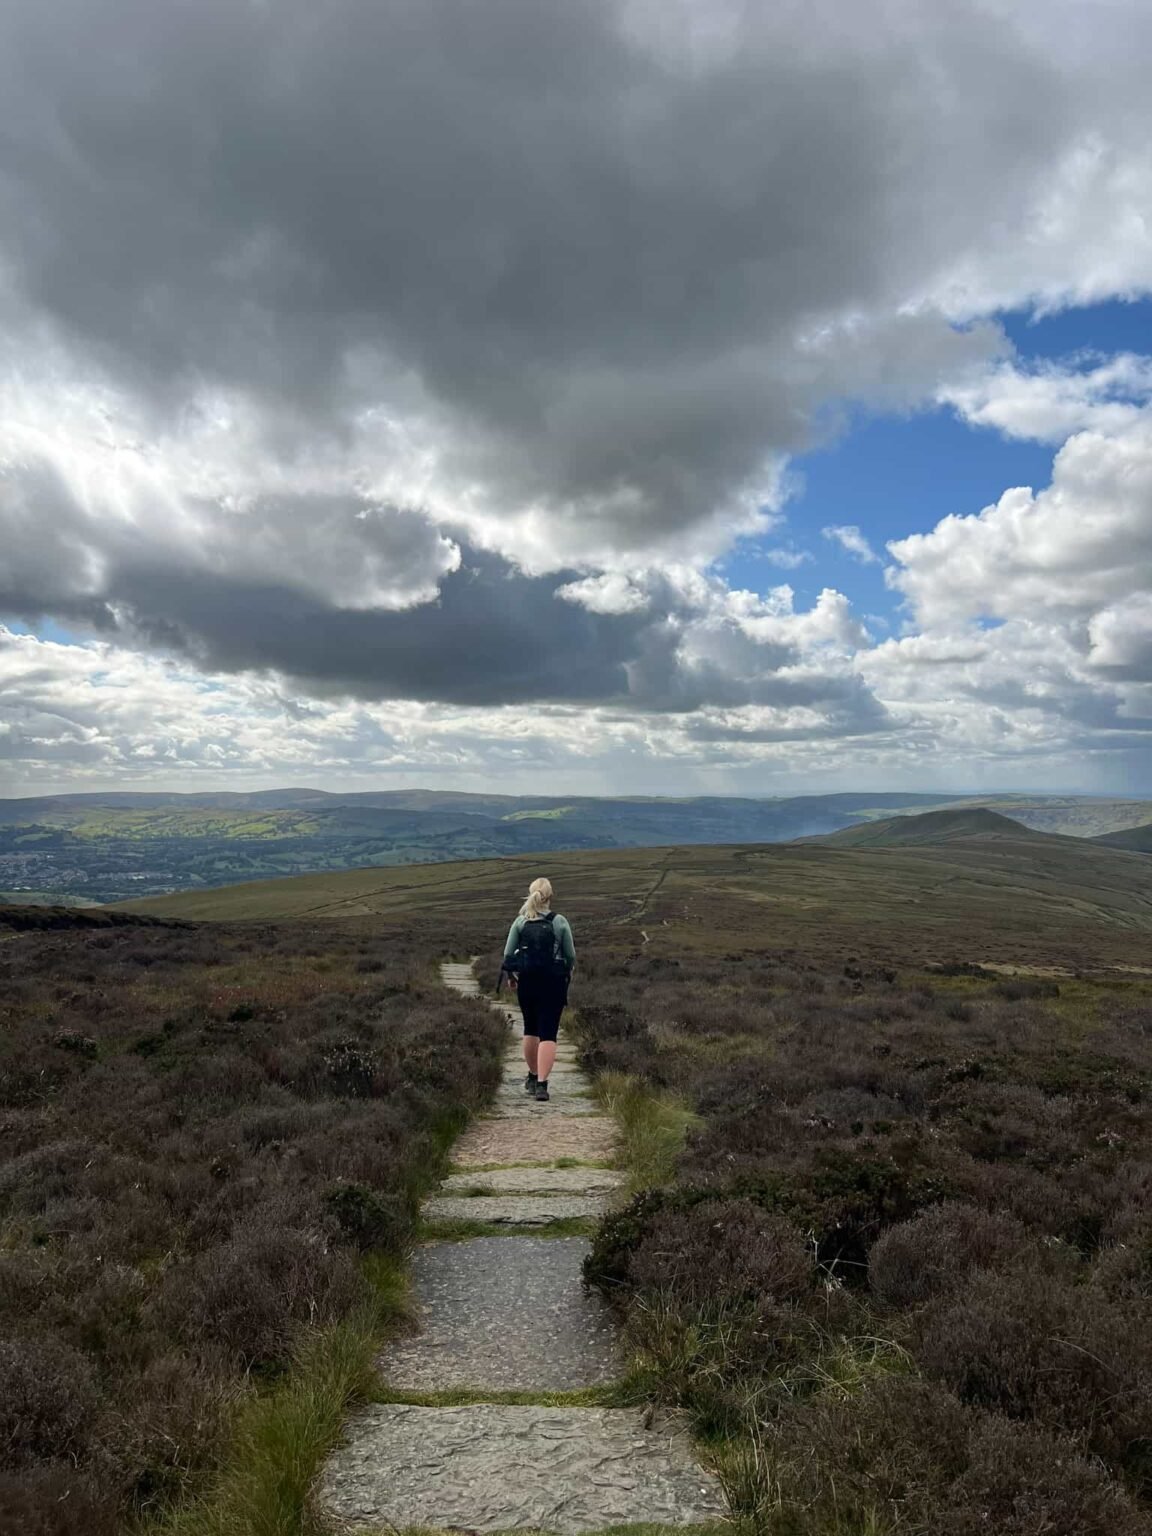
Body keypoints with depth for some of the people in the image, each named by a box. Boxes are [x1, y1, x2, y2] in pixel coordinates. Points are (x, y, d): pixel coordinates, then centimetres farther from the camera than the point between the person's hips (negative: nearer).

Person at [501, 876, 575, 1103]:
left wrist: (510, 975, 18)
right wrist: (567, 972, 21)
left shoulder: (520, 922, -1)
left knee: (530, 1030, 20)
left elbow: (508, 954, 0)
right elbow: (571, 955, 1)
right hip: (553, 982, -2)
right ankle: (541, 1084, -12)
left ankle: (532, 1077, 32)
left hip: (527, 982, 2)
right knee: (548, 1034, -1)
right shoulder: (560, 922, -4)